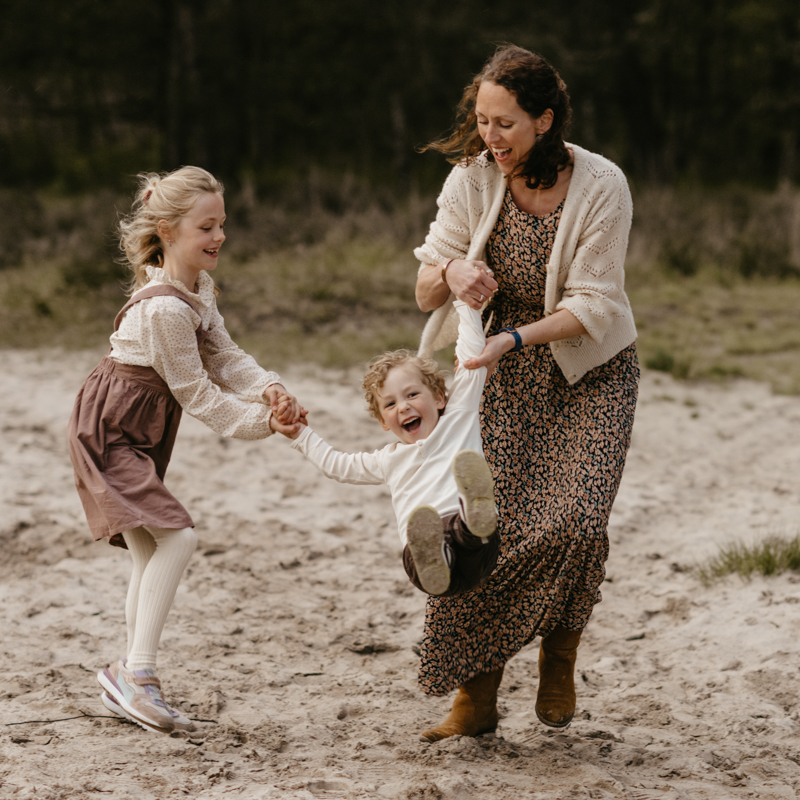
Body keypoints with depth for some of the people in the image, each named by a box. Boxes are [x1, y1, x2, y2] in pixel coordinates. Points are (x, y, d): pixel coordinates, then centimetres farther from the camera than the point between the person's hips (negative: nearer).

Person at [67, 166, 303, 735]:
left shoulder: (199, 285, 4)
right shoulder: (166, 308, -26)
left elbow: (224, 357, 5)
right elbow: (196, 393, -20)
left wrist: (270, 389, -14)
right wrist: (264, 422, -15)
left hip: (140, 435, 10)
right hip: (107, 433, -10)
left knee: (151, 552, 11)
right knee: (177, 537, -20)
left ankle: (131, 680, 19)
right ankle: (138, 672, -19)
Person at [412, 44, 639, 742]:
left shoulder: (601, 186, -18)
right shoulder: (471, 179, -10)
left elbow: (589, 306, -18)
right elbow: (425, 292, -5)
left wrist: (513, 338, -32)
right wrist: (451, 273, -28)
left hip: (589, 370, -2)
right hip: (504, 372, 2)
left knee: (575, 521, -20)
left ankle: (559, 656, 8)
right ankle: (475, 697, 3)